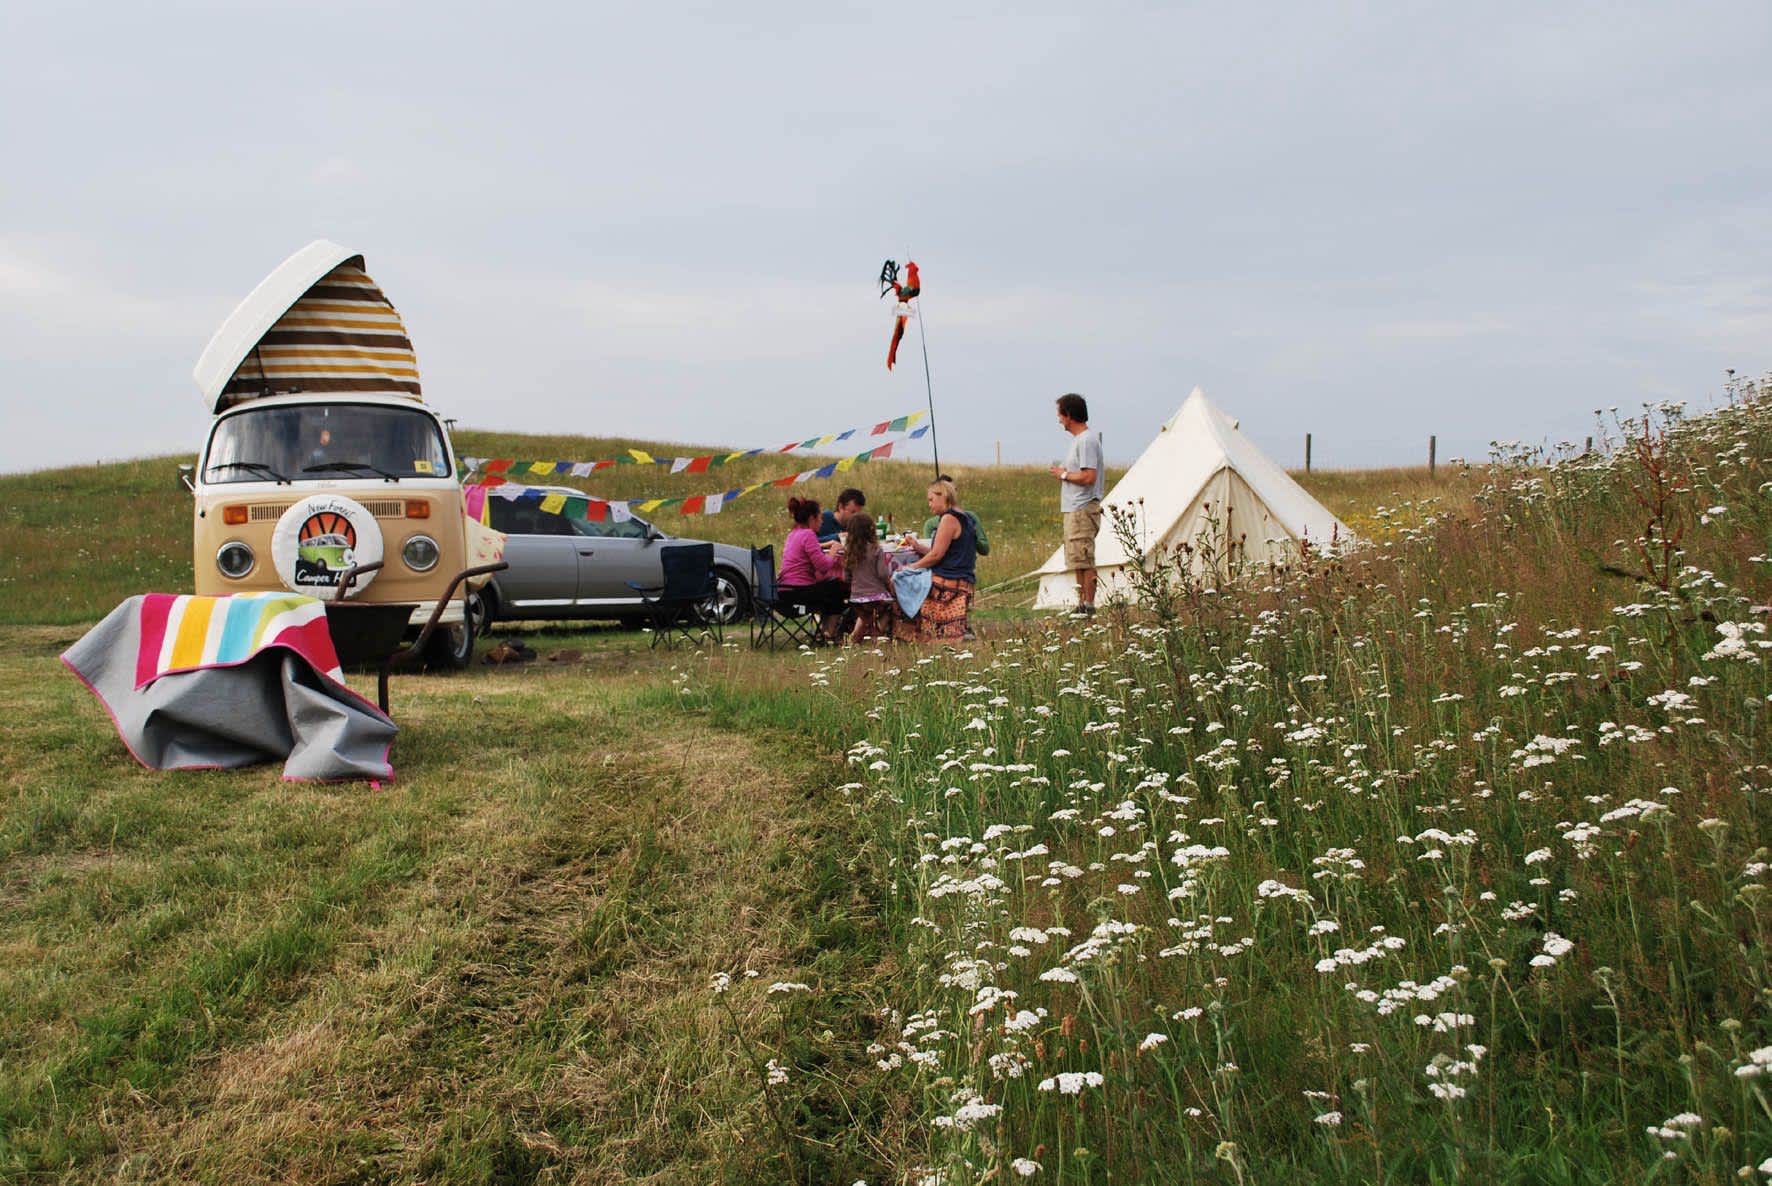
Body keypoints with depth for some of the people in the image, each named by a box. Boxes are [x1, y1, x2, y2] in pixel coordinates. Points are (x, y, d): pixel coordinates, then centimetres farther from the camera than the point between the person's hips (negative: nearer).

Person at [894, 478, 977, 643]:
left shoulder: (949, 518, -11)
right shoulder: (962, 518, 18)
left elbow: (937, 555, -13)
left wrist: (912, 567, -2)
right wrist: (919, 547, 14)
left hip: (947, 583, -9)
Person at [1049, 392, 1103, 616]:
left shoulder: (1086, 440, -14)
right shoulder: (1079, 439, 19)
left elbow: (1089, 477, -23)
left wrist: (1064, 474, -11)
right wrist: (1064, 473, 9)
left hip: (1083, 510, -11)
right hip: (1074, 509, 11)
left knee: (1084, 559, -10)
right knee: (1077, 560, 13)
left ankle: (1089, 605, -8)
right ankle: (1082, 603, 17)